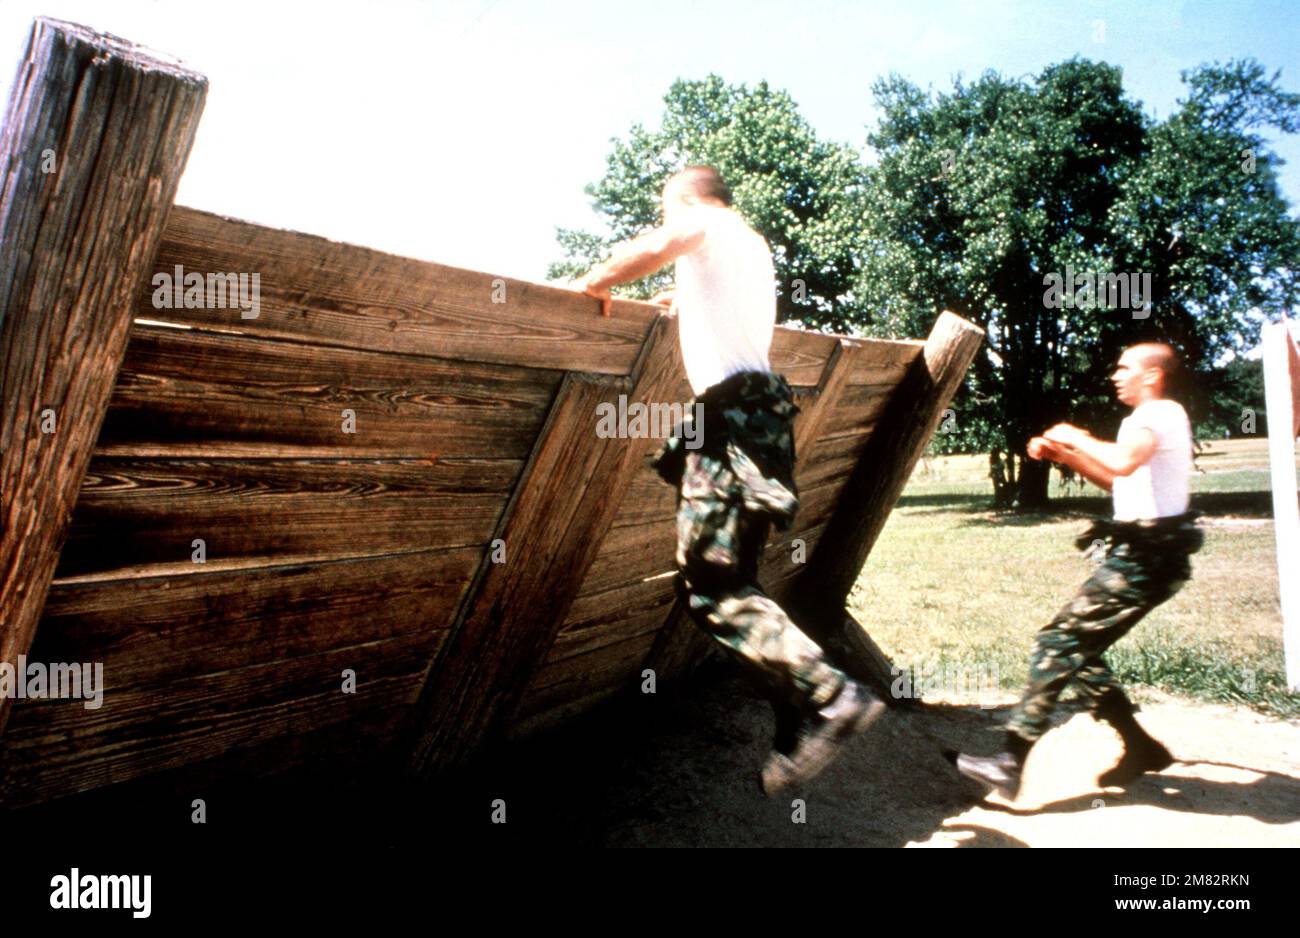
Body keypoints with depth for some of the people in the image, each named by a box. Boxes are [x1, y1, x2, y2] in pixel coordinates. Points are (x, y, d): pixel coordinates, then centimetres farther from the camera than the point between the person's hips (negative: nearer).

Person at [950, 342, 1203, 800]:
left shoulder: (1157, 414, -11)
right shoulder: (1160, 417, 21)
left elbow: (1122, 462, -33)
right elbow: (1115, 480, 28)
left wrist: (1078, 438, -15)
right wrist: (1063, 453, 15)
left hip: (1142, 559, -10)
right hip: (1146, 554, 10)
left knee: (1058, 644, -13)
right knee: (1078, 651, 13)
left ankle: (1012, 763, -13)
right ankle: (1141, 749, 22)